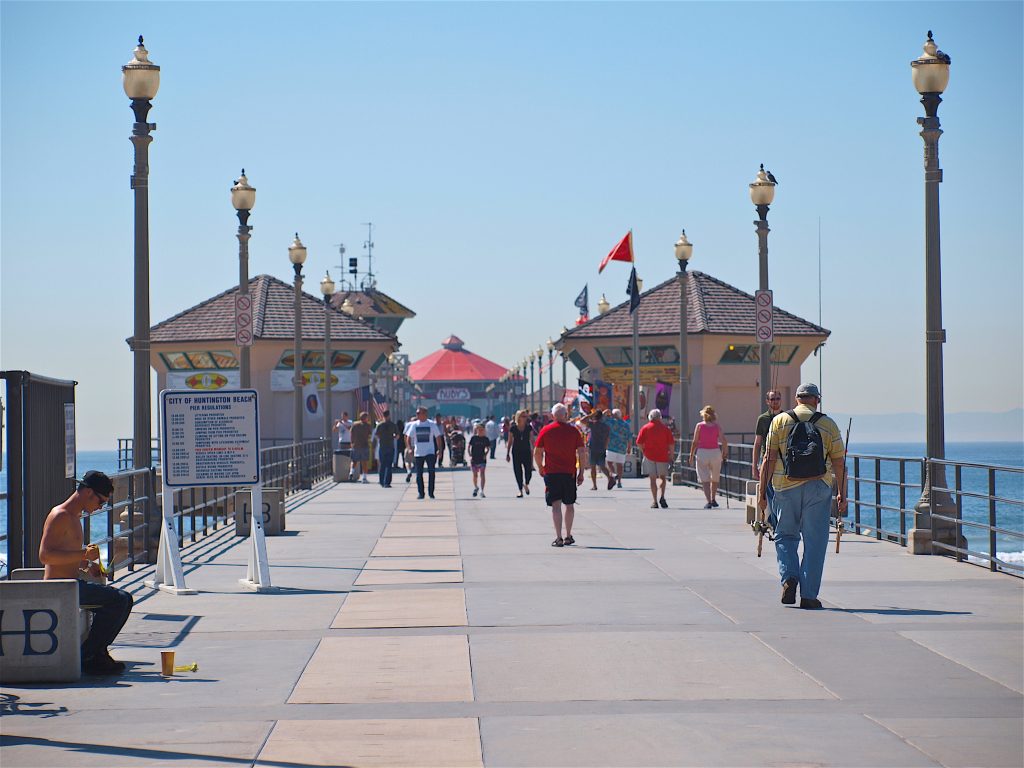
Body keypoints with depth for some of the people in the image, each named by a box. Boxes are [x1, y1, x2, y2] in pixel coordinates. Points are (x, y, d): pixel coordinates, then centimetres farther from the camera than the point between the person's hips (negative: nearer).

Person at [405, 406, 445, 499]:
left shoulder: (432, 424, -1)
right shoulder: (414, 425, 4)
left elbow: (438, 437, 3)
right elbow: (408, 438, 9)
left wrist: (439, 450, -2)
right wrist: (410, 449, -3)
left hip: (430, 452, -2)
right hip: (418, 453, 2)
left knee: (431, 472, -11)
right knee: (419, 474, 4)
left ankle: (431, 492, -3)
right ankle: (421, 493, 12)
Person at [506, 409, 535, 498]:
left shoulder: (529, 428, 1)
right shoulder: (513, 428, -2)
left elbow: (532, 440, 7)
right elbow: (510, 442, 4)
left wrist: (533, 450, 2)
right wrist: (508, 454, 3)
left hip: (527, 451, 0)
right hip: (516, 452, 0)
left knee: (528, 470, -8)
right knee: (518, 471, -1)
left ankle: (526, 484, 22)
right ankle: (520, 490, 10)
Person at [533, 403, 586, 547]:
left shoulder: (545, 431, -2)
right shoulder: (573, 431, -1)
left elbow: (537, 452, -1)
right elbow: (582, 453, -4)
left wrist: (540, 468, 14)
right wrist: (581, 473, 4)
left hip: (551, 472, -1)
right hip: (569, 473, 1)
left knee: (556, 505, -3)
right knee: (569, 504, 16)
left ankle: (558, 538, -11)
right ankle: (568, 536, 24)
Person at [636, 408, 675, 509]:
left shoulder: (645, 428, 0)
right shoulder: (665, 429, 0)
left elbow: (639, 443, -3)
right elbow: (672, 444, -3)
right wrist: (670, 456, 7)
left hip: (649, 456, 0)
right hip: (663, 457, 0)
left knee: (653, 479, 4)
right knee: (663, 478, 15)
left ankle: (655, 501, 0)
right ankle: (662, 497, -4)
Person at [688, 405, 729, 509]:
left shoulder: (699, 426, -3)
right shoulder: (717, 426, 0)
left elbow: (695, 442, -4)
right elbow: (724, 442, -5)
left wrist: (691, 455, 3)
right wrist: (724, 453, 9)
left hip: (702, 453, -2)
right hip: (715, 452, 2)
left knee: (704, 479, 0)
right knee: (715, 478, 20)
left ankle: (709, 501, -10)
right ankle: (713, 499, 29)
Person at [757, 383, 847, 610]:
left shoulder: (779, 421, 4)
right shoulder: (828, 425, 4)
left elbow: (769, 459, -1)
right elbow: (839, 463, 4)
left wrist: (762, 491, 3)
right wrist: (842, 494, 13)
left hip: (786, 488, 1)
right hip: (818, 489, -1)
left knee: (785, 536, 16)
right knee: (814, 542, 4)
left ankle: (789, 577, -6)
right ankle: (809, 595, 3)